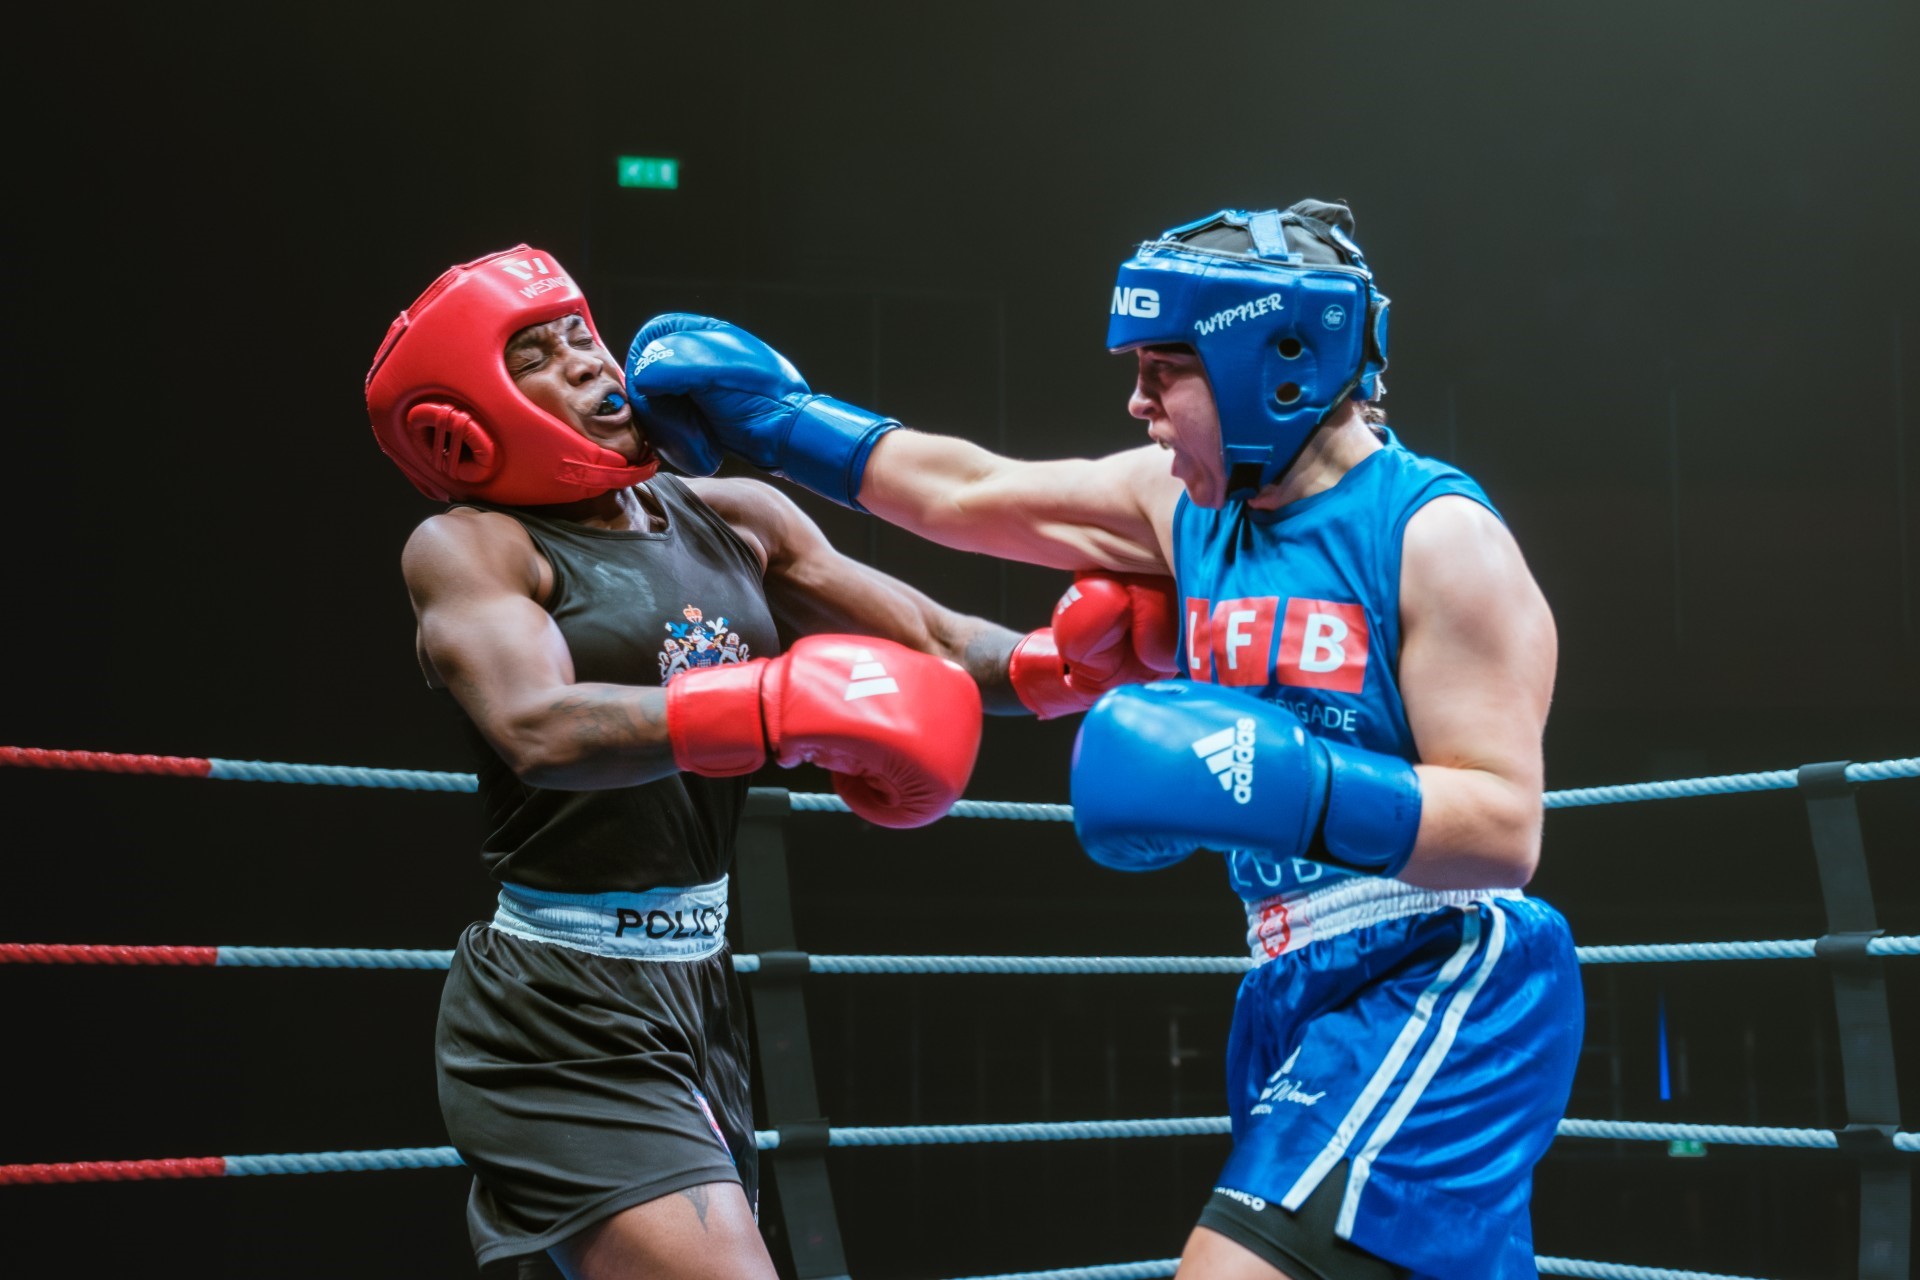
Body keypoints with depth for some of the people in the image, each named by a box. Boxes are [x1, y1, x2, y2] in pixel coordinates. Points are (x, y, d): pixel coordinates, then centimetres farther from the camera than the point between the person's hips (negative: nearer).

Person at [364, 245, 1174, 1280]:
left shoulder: (734, 519, 10)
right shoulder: (469, 548, -7)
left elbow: (938, 645, 7)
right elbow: (539, 731, -26)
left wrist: (1055, 660, -13)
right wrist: (778, 706, -31)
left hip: (700, 995, 7)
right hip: (564, 1025, -7)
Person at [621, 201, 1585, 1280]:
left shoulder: (1437, 536, -14)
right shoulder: (1188, 503, 8)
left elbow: (1507, 829, -20)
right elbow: (967, 492, 17)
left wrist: (1283, 786, -30)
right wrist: (776, 418, 19)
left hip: (1436, 991, -8)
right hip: (1298, 996, 8)